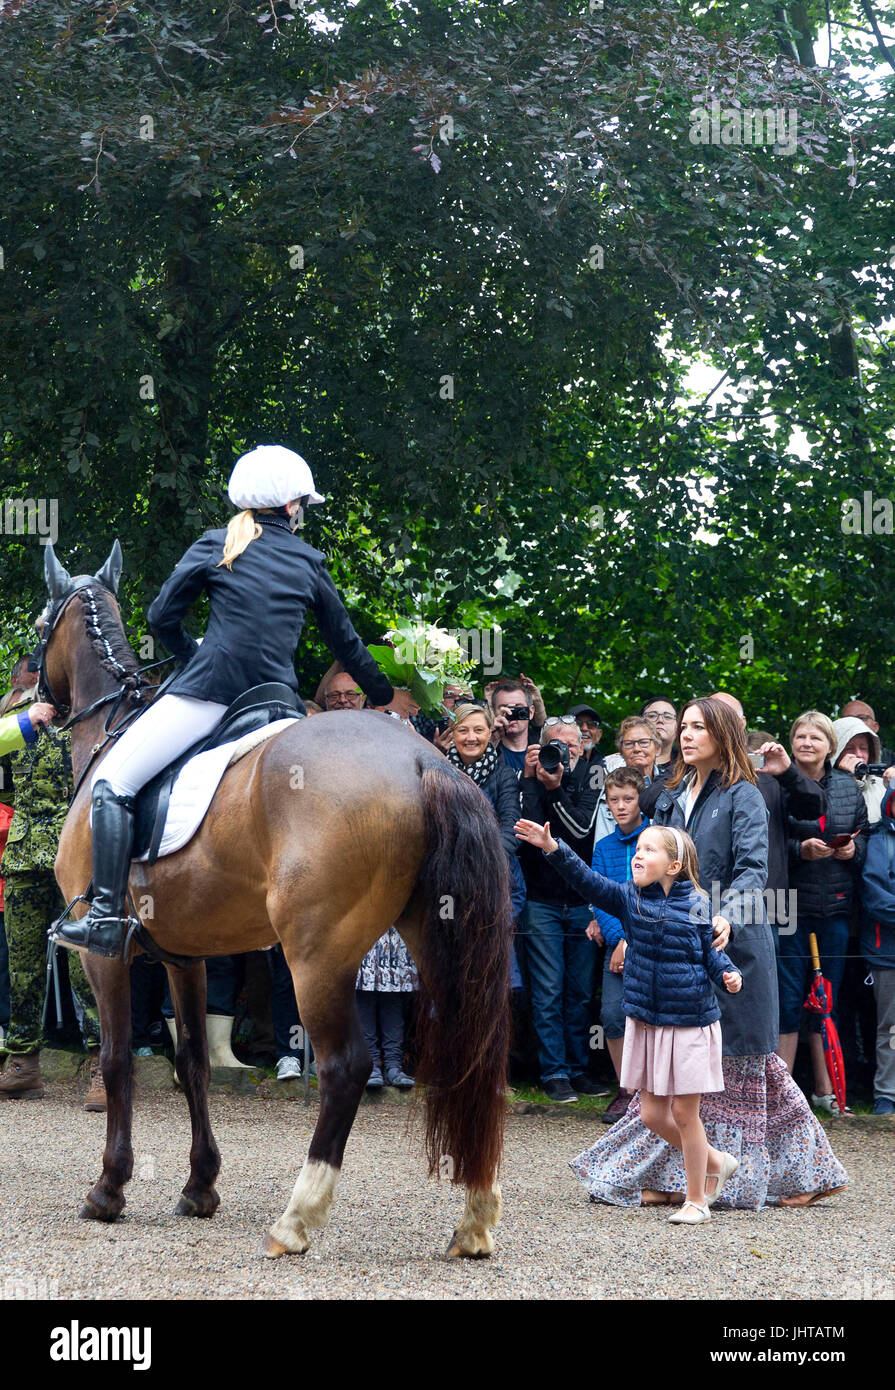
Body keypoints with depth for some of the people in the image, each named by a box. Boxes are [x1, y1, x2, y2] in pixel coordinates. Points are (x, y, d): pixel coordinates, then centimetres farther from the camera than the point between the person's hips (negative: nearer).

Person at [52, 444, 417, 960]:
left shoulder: (215, 546, 6)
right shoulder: (310, 563, 14)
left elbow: (163, 618, 7)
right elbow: (347, 644, 24)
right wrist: (386, 696, 39)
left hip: (209, 694, -4)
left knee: (111, 783, -3)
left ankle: (107, 917, -17)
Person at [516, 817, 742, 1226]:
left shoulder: (696, 904, -6)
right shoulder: (629, 898, 0)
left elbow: (709, 951, 1)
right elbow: (588, 881, -12)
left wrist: (727, 973, -19)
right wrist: (554, 849, -26)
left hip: (691, 1022, -4)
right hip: (647, 1022, 4)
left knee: (684, 1112, 1)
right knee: (653, 1114, 6)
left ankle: (696, 1199, 15)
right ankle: (716, 1162, 28)